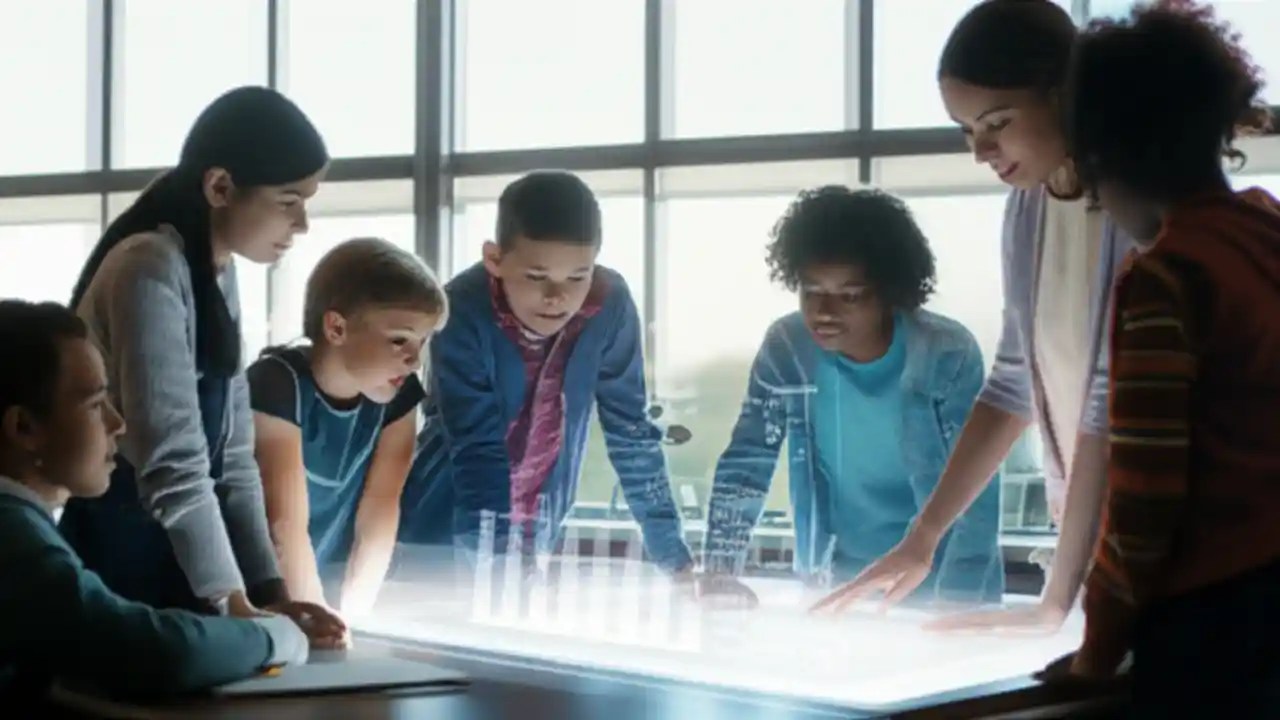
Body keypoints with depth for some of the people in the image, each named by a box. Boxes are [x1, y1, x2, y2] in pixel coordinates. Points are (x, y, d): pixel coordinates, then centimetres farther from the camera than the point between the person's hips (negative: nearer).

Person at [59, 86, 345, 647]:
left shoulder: (218, 276, 9)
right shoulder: (151, 269, -18)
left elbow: (231, 455, 6)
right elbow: (174, 463, -23)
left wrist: (269, 591, -1)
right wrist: (237, 607, -23)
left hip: (166, 561, 8)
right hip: (111, 563, -8)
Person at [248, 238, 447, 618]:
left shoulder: (398, 393, -4)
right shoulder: (279, 383, -19)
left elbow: (380, 508, -3)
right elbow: (285, 524, -23)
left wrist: (351, 613, -11)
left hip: (330, 585, 4)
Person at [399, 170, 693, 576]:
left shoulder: (609, 305, -13)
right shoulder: (463, 311, -22)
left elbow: (631, 435, -6)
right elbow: (477, 455, -26)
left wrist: (677, 562, -7)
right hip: (446, 538, -3)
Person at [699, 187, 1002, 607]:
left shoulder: (948, 355, -19)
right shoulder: (786, 349, -11)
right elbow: (744, 463, -6)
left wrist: (952, 606, -27)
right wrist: (719, 569, -17)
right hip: (838, 581, 2)